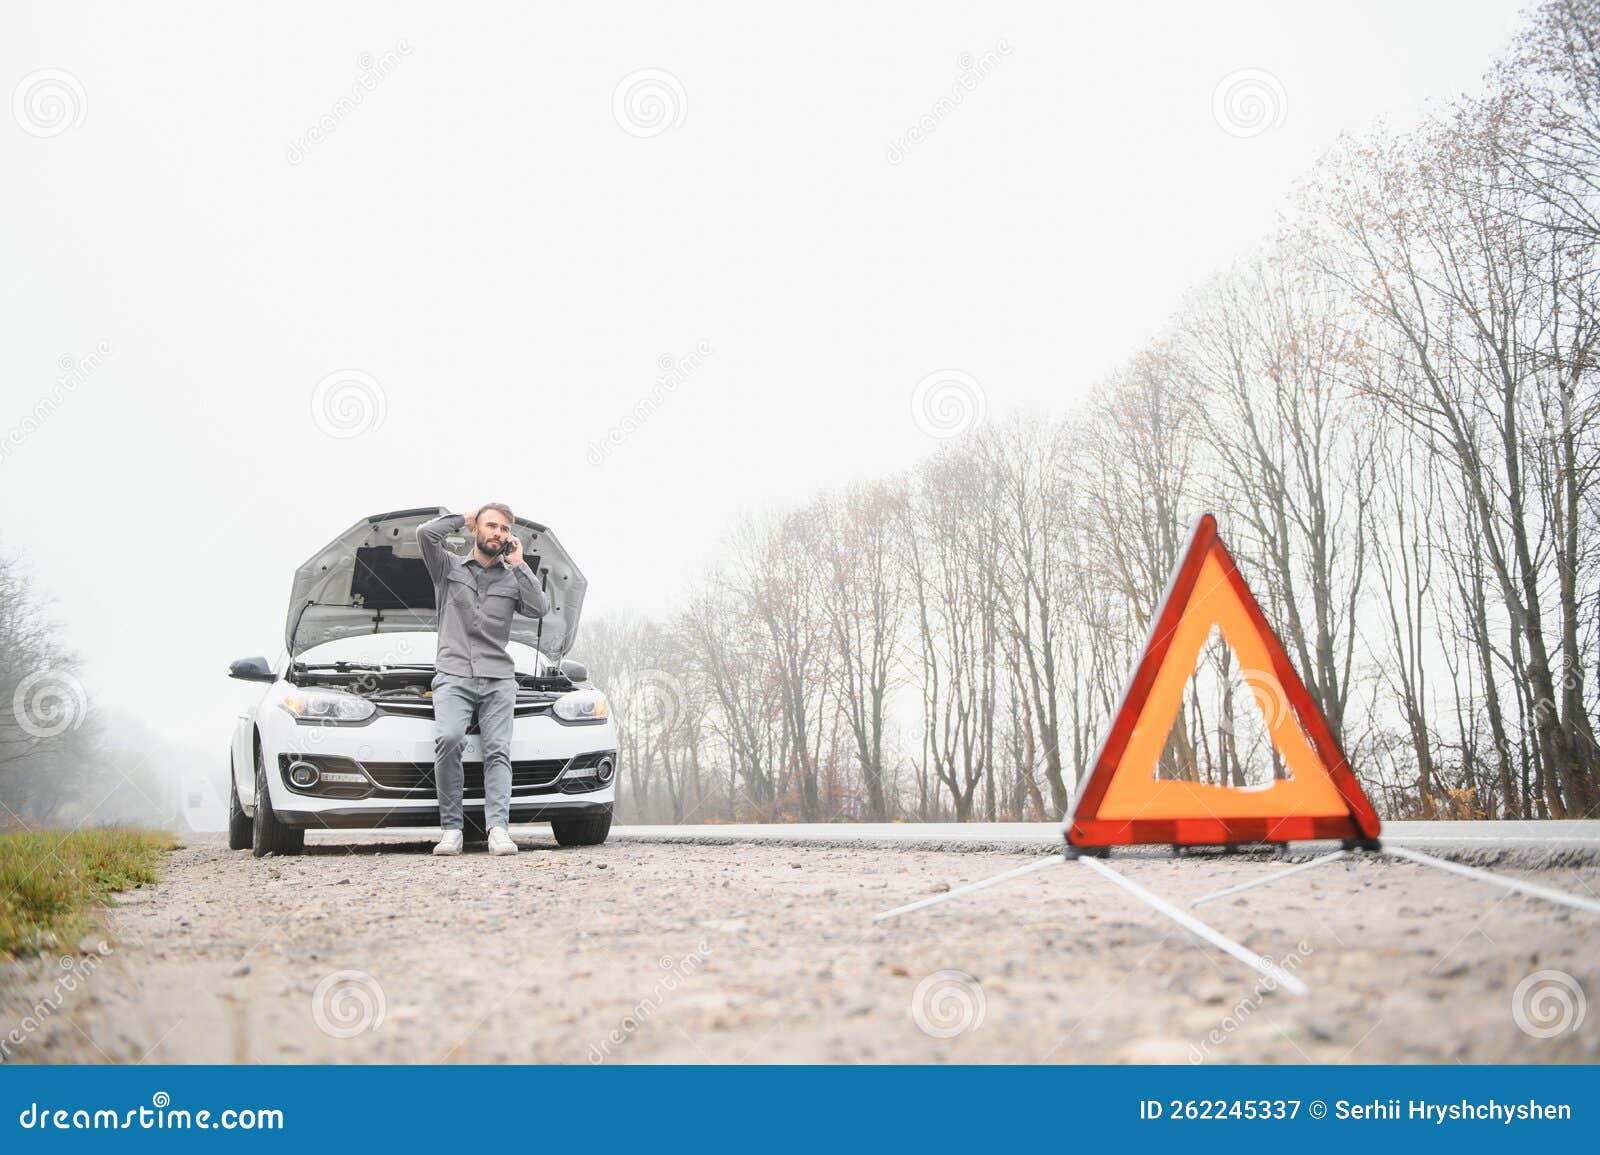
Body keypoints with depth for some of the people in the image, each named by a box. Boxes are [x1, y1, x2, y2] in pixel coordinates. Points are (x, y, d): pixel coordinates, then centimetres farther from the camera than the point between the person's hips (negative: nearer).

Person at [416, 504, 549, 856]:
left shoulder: (512, 579, 20)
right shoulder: (449, 568, 15)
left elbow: (540, 608, 2)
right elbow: (426, 533, -3)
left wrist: (518, 565, 6)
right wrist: (464, 519, 11)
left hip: (498, 679, 2)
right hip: (453, 676, -2)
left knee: (498, 750, -15)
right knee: (448, 739, -26)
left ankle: (498, 829, -27)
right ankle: (451, 830, -22)